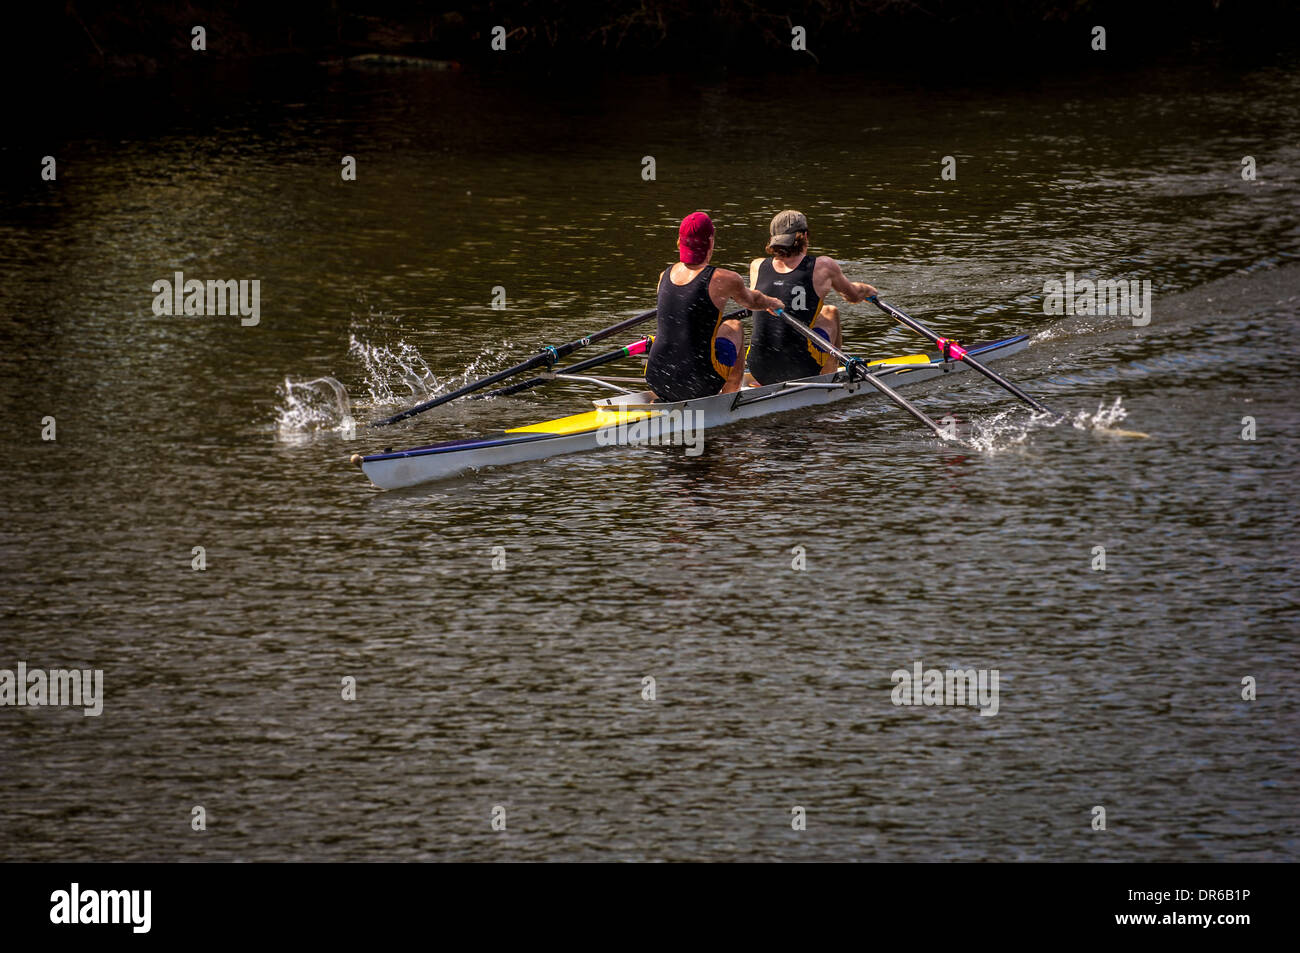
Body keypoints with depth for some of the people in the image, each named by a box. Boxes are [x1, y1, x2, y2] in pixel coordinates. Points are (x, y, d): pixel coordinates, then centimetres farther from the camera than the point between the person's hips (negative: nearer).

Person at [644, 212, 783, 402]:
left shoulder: (665, 276, 6)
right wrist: (772, 302, 39)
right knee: (733, 326, 25)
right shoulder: (723, 280, -10)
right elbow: (752, 301, 14)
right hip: (700, 385, -5)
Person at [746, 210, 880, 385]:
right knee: (830, 312, 24)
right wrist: (868, 290, 41)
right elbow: (853, 295, 17)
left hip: (760, 374, 3)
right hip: (802, 371, -3)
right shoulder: (823, 267, -2)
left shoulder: (757, 267, 6)